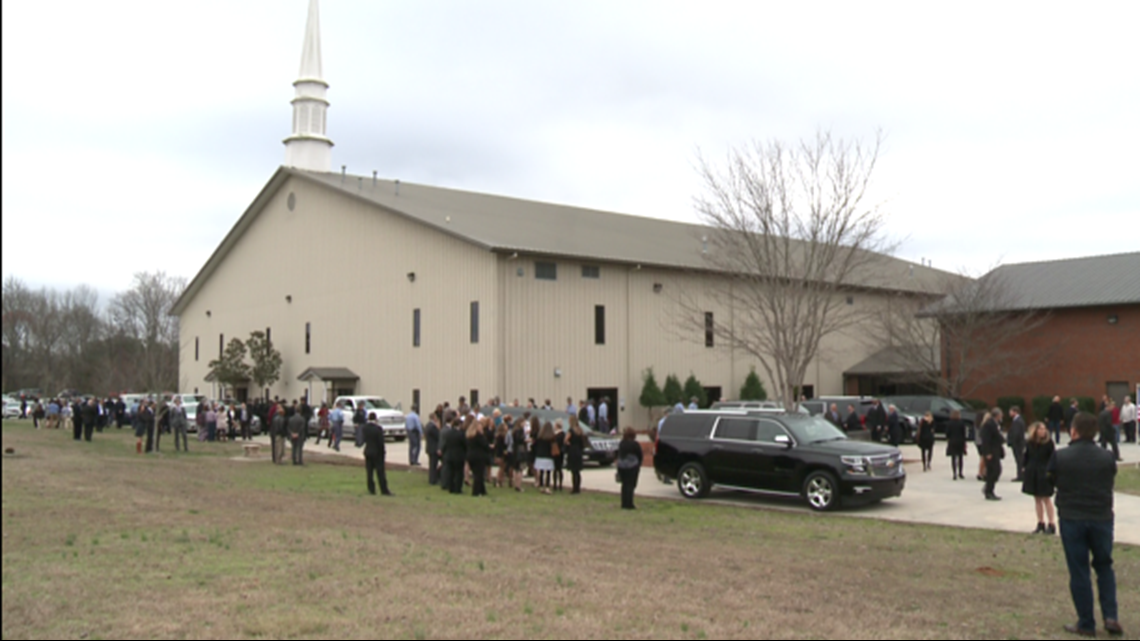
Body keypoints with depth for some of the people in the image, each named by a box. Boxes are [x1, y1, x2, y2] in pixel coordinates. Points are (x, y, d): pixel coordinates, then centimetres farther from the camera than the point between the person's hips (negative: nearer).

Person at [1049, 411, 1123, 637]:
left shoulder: (1060, 457, -11)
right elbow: (1111, 484, 7)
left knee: (1079, 572, 6)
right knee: (1104, 567, 19)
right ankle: (1110, 616, 9)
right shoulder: (1107, 458, -4)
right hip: (1102, 518, 2)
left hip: (1071, 519, -2)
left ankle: (1086, 624, 12)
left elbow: (1052, 480, 3)